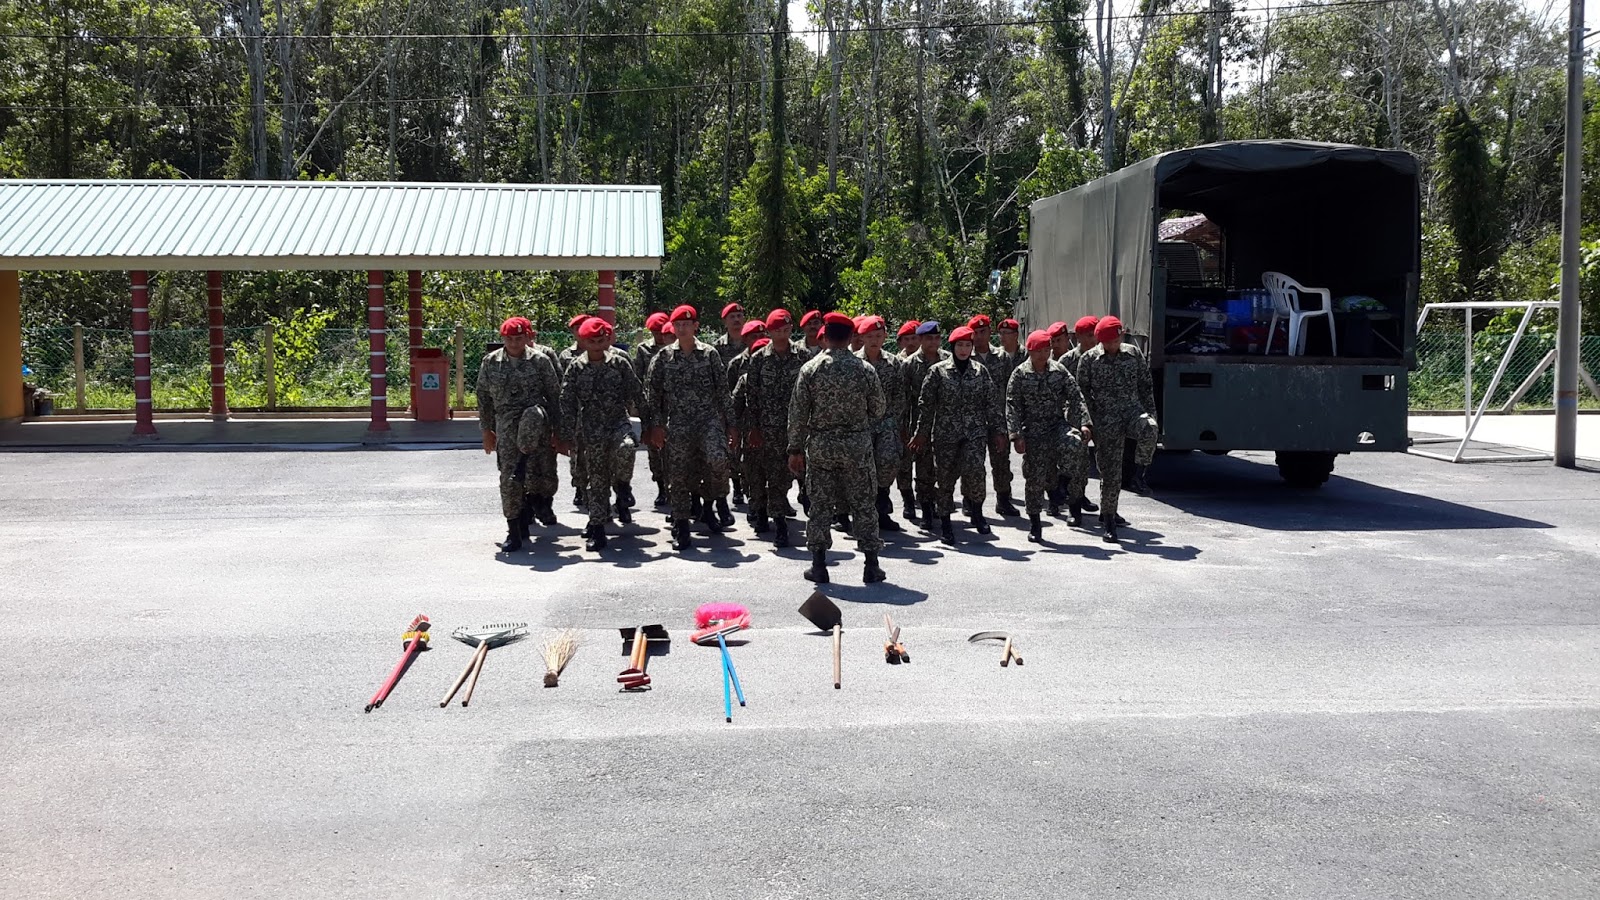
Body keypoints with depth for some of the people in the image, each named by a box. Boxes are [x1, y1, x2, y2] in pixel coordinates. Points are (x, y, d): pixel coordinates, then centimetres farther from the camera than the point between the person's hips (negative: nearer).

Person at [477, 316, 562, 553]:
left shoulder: (540, 361, 2)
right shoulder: (490, 362, 7)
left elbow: (554, 394, 6)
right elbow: (483, 397, 13)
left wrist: (557, 427, 4)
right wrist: (487, 430, 12)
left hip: (534, 418, -2)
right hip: (505, 422, 2)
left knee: (532, 416, -39)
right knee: (509, 477, -5)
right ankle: (515, 532, 5)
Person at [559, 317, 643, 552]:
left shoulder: (619, 363, 2)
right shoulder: (576, 369, 1)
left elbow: (636, 394, 6)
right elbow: (567, 404, 2)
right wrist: (567, 436, -1)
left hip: (618, 421, -1)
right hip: (591, 430, 1)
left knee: (625, 448, -33)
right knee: (596, 478, 3)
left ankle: (622, 488, -4)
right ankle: (597, 528, 14)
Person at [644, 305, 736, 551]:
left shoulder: (709, 354, 5)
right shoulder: (663, 357, 6)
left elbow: (723, 391, 8)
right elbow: (652, 392, 7)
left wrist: (728, 424, 5)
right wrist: (657, 425, 1)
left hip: (709, 417, -1)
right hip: (677, 424, 1)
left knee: (717, 458, -25)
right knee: (678, 475, 1)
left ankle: (711, 503, 1)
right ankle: (681, 528, 13)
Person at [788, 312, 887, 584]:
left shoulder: (810, 369, -5)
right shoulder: (864, 369, -4)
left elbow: (798, 413, -4)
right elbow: (878, 410, 3)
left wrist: (796, 450, 3)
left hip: (820, 446, 0)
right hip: (857, 444, 0)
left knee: (820, 505, 7)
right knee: (862, 504, 7)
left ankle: (819, 564, 9)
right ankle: (871, 565, 10)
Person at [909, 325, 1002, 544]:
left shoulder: (980, 371, 8)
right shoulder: (938, 371, 1)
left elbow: (991, 403, 11)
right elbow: (926, 404, 3)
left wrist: (996, 430, 9)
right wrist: (922, 432, 1)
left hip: (975, 431, 1)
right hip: (945, 432, 0)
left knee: (974, 469, -21)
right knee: (946, 477, 2)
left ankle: (976, 508, 3)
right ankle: (945, 523, 15)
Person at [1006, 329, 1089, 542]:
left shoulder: (1060, 371, 4)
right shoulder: (1019, 375, -2)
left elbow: (1075, 398, 6)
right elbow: (1012, 406, -4)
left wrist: (1075, 425, -4)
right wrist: (1016, 435, -11)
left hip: (1057, 423, 1)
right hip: (1033, 430, -1)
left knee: (1073, 445, -32)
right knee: (1034, 477, 0)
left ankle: (1054, 480, -3)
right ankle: (1035, 523, 14)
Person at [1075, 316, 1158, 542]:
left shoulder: (1134, 354, 8)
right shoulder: (1089, 359, 2)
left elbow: (1146, 386, 14)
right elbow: (1082, 392, 4)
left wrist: (1151, 415, 7)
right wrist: (1088, 423, -3)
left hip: (1133, 410, 1)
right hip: (1106, 420, -1)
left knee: (1149, 431, -35)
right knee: (1111, 471, -2)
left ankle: (1137, 476, -13)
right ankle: (1109, 522, 9)